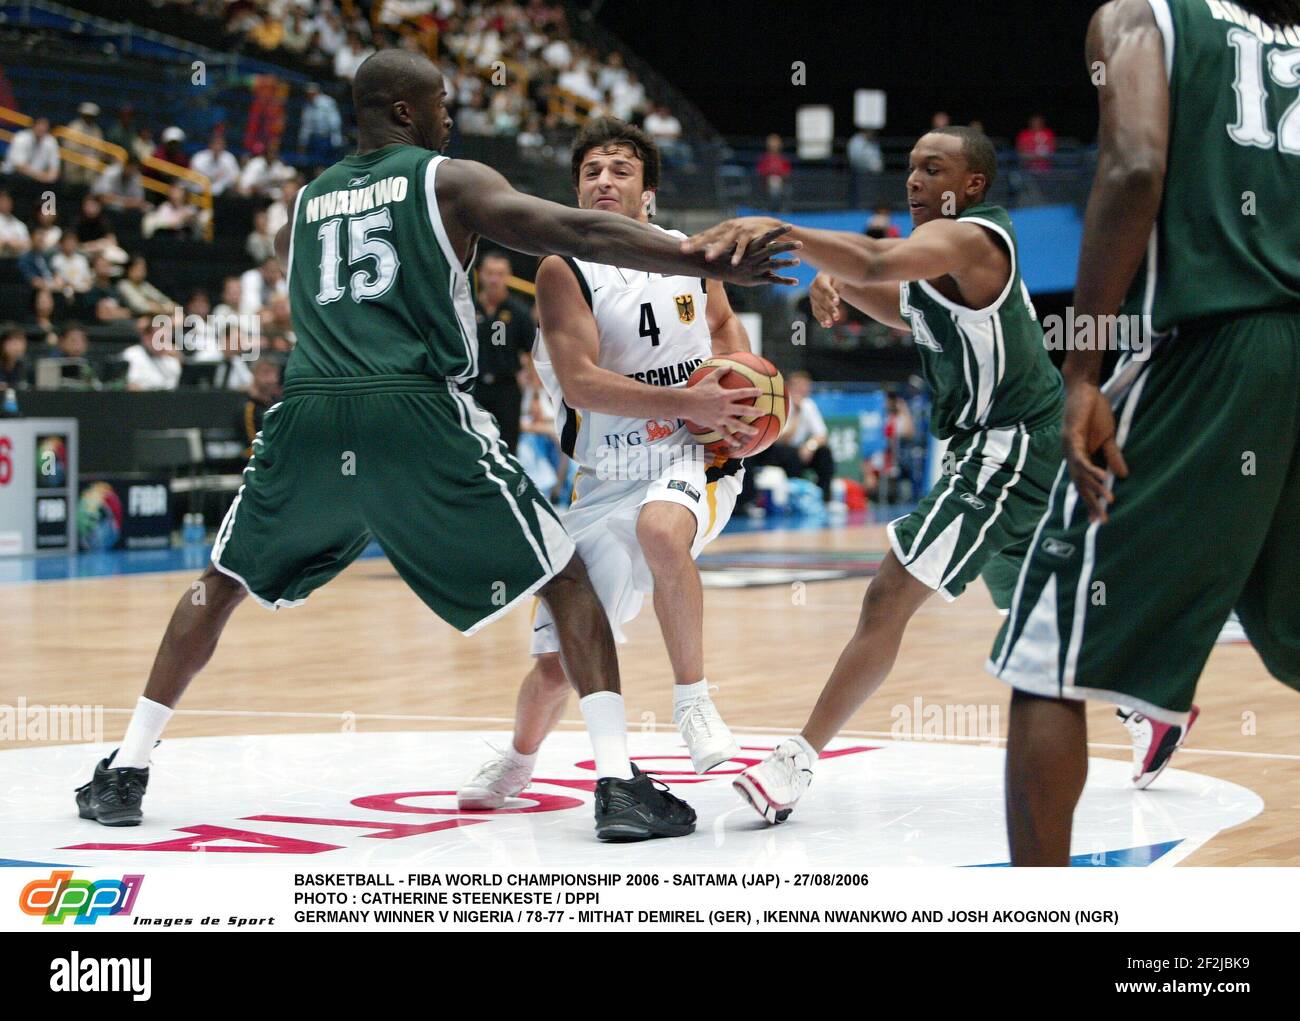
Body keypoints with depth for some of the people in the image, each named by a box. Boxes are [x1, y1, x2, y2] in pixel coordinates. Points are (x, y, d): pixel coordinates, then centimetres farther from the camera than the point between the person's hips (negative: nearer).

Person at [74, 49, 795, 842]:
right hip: (419, 416, -4)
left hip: (307, 418, 4)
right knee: (564, 579, 6)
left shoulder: (305, 203, 23)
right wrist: (711, 266, -3)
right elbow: (578, 233, -2)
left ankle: (126, 771, 22)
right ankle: (620, 783, -6)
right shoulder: (450, 181, 9)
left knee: (223, 584, 25)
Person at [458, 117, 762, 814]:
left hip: (694, 461, 0)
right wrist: (685, 402, -24)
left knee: (661, 529, -38)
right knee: (557, 660, 4)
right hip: (608, 481, 0)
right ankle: (519, 759, 37)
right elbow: (580, 382, -19)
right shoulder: (563, 271, -8)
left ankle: (692, 699, -21)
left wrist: (742, 380, 5)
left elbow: (724, 323, 25)